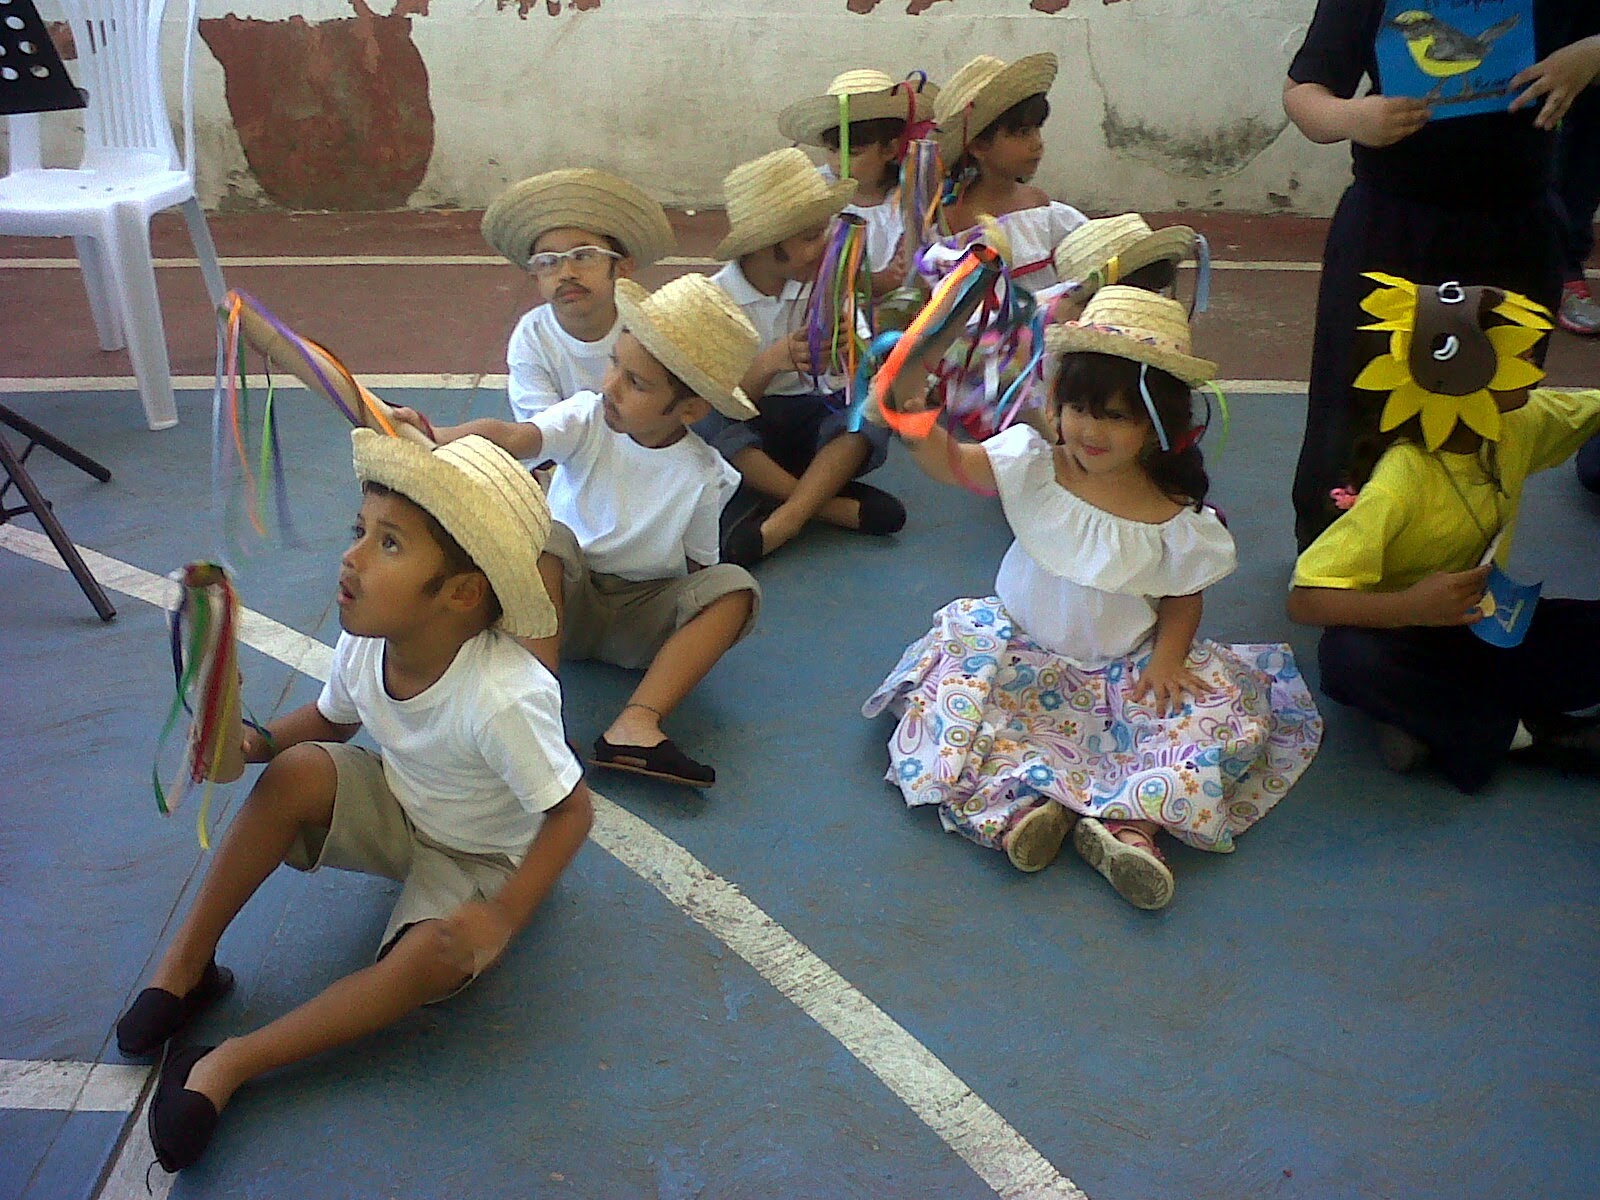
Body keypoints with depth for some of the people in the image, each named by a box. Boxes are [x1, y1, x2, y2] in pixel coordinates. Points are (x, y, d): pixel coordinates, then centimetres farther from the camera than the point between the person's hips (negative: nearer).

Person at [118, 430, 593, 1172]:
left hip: (477, 859, -5)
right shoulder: (366, 642, -18)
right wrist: (254, 741, -16)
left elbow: (571, 810, -25)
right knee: (298, 770, -22)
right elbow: (331, 719, 3)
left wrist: (503, 918, -31)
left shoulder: (504, 698, -37)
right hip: (397, 810, 5)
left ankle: (228, 1067, -17)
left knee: (433, 960, -33)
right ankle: (186, 965, -6)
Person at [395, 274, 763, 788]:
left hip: (643, 617, 1)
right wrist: (435, 436, -49)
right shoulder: (588, 419, -12)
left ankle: (635, 723, -37)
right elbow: (512, 437, -31)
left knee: (736, 587, -24)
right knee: (548, 536, -31)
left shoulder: (702, 476, -9)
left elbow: (697, 568, 1)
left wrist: (690, 622, -18)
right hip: (564, 596, 0)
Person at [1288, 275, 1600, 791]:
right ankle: (1529, 732, -21)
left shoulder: (1517, 426, -6)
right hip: (1410, 638, -6)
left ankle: (1437, 722, -15)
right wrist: (1410, 607, -47)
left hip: (1483, 626, 6)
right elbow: (1305, 599, -34)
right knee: (1350, 657, -39)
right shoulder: (1403, 482, -29)